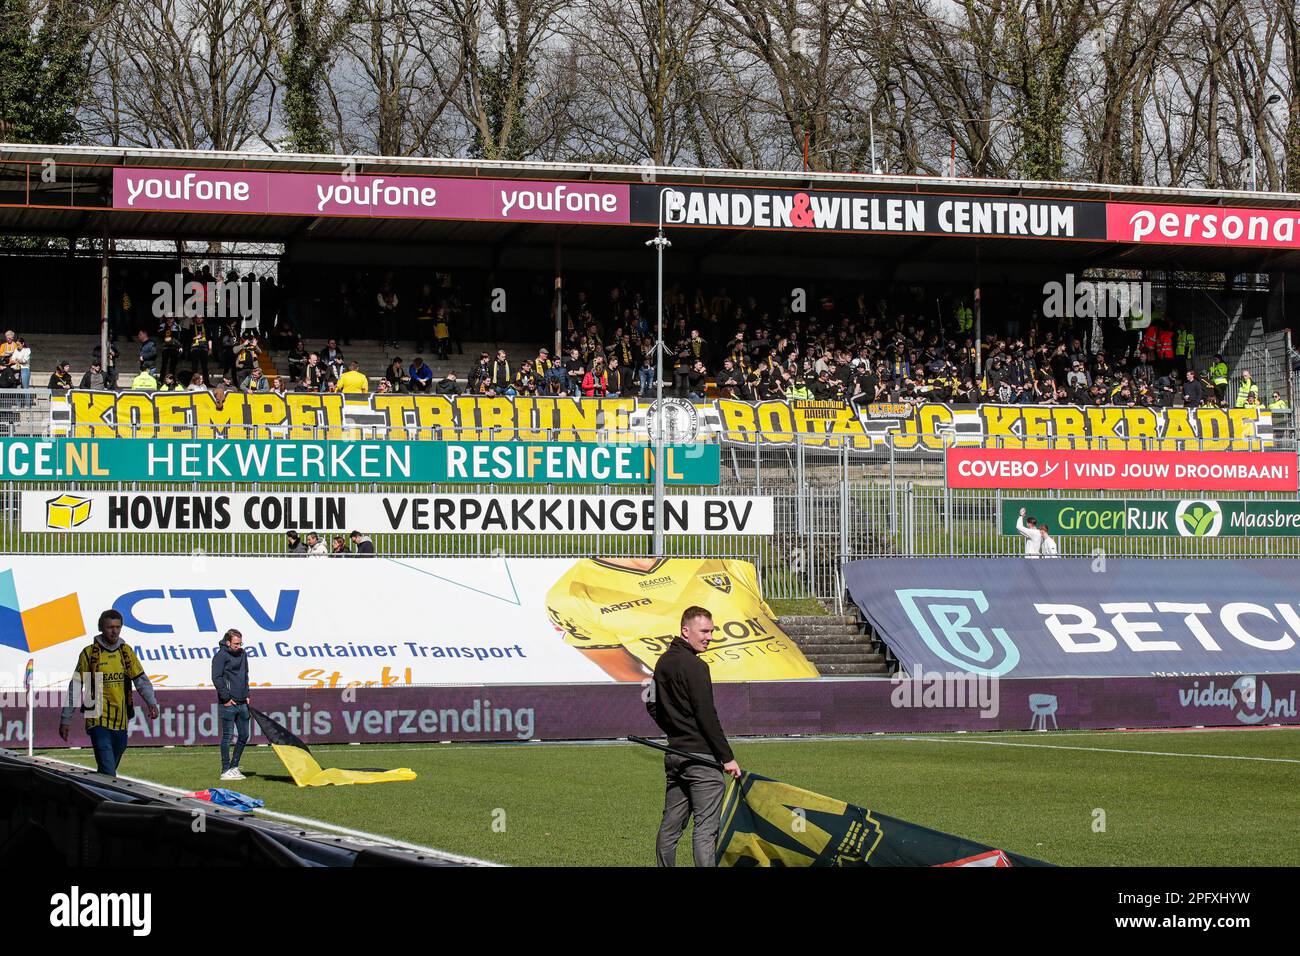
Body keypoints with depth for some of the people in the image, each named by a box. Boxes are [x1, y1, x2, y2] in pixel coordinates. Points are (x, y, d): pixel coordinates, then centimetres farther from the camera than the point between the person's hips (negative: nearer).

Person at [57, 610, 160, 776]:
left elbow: (140, 679, 6)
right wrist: (65, 719, 1)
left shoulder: (126, 651, 7)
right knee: (108, 774, -15)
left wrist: (151, 703, -12)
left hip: (121, 722, 4)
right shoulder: (89, 653, -4)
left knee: (110, 769, 16)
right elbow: (75, 687, 0)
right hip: (98, 720, -4)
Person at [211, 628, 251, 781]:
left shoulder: (242, 654, 13)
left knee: (244, 736, 11)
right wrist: (226, 698, -15)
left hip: (242, 703, 8)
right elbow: (216, 678, -14)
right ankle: (226, 770, 0)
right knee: (227, 736, -4)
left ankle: (234, 766, 23)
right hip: (228, 704, -8)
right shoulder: (221, 656, -10)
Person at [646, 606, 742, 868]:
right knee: (705, 829, -8)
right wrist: (727, 757, -12)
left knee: (670, 826, 13)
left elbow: (652, 706, 23)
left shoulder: (663, 662, 13)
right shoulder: (695, 667, -15)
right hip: (700, 758, -9)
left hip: (673, 756, 9)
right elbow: (707, 716, -17)